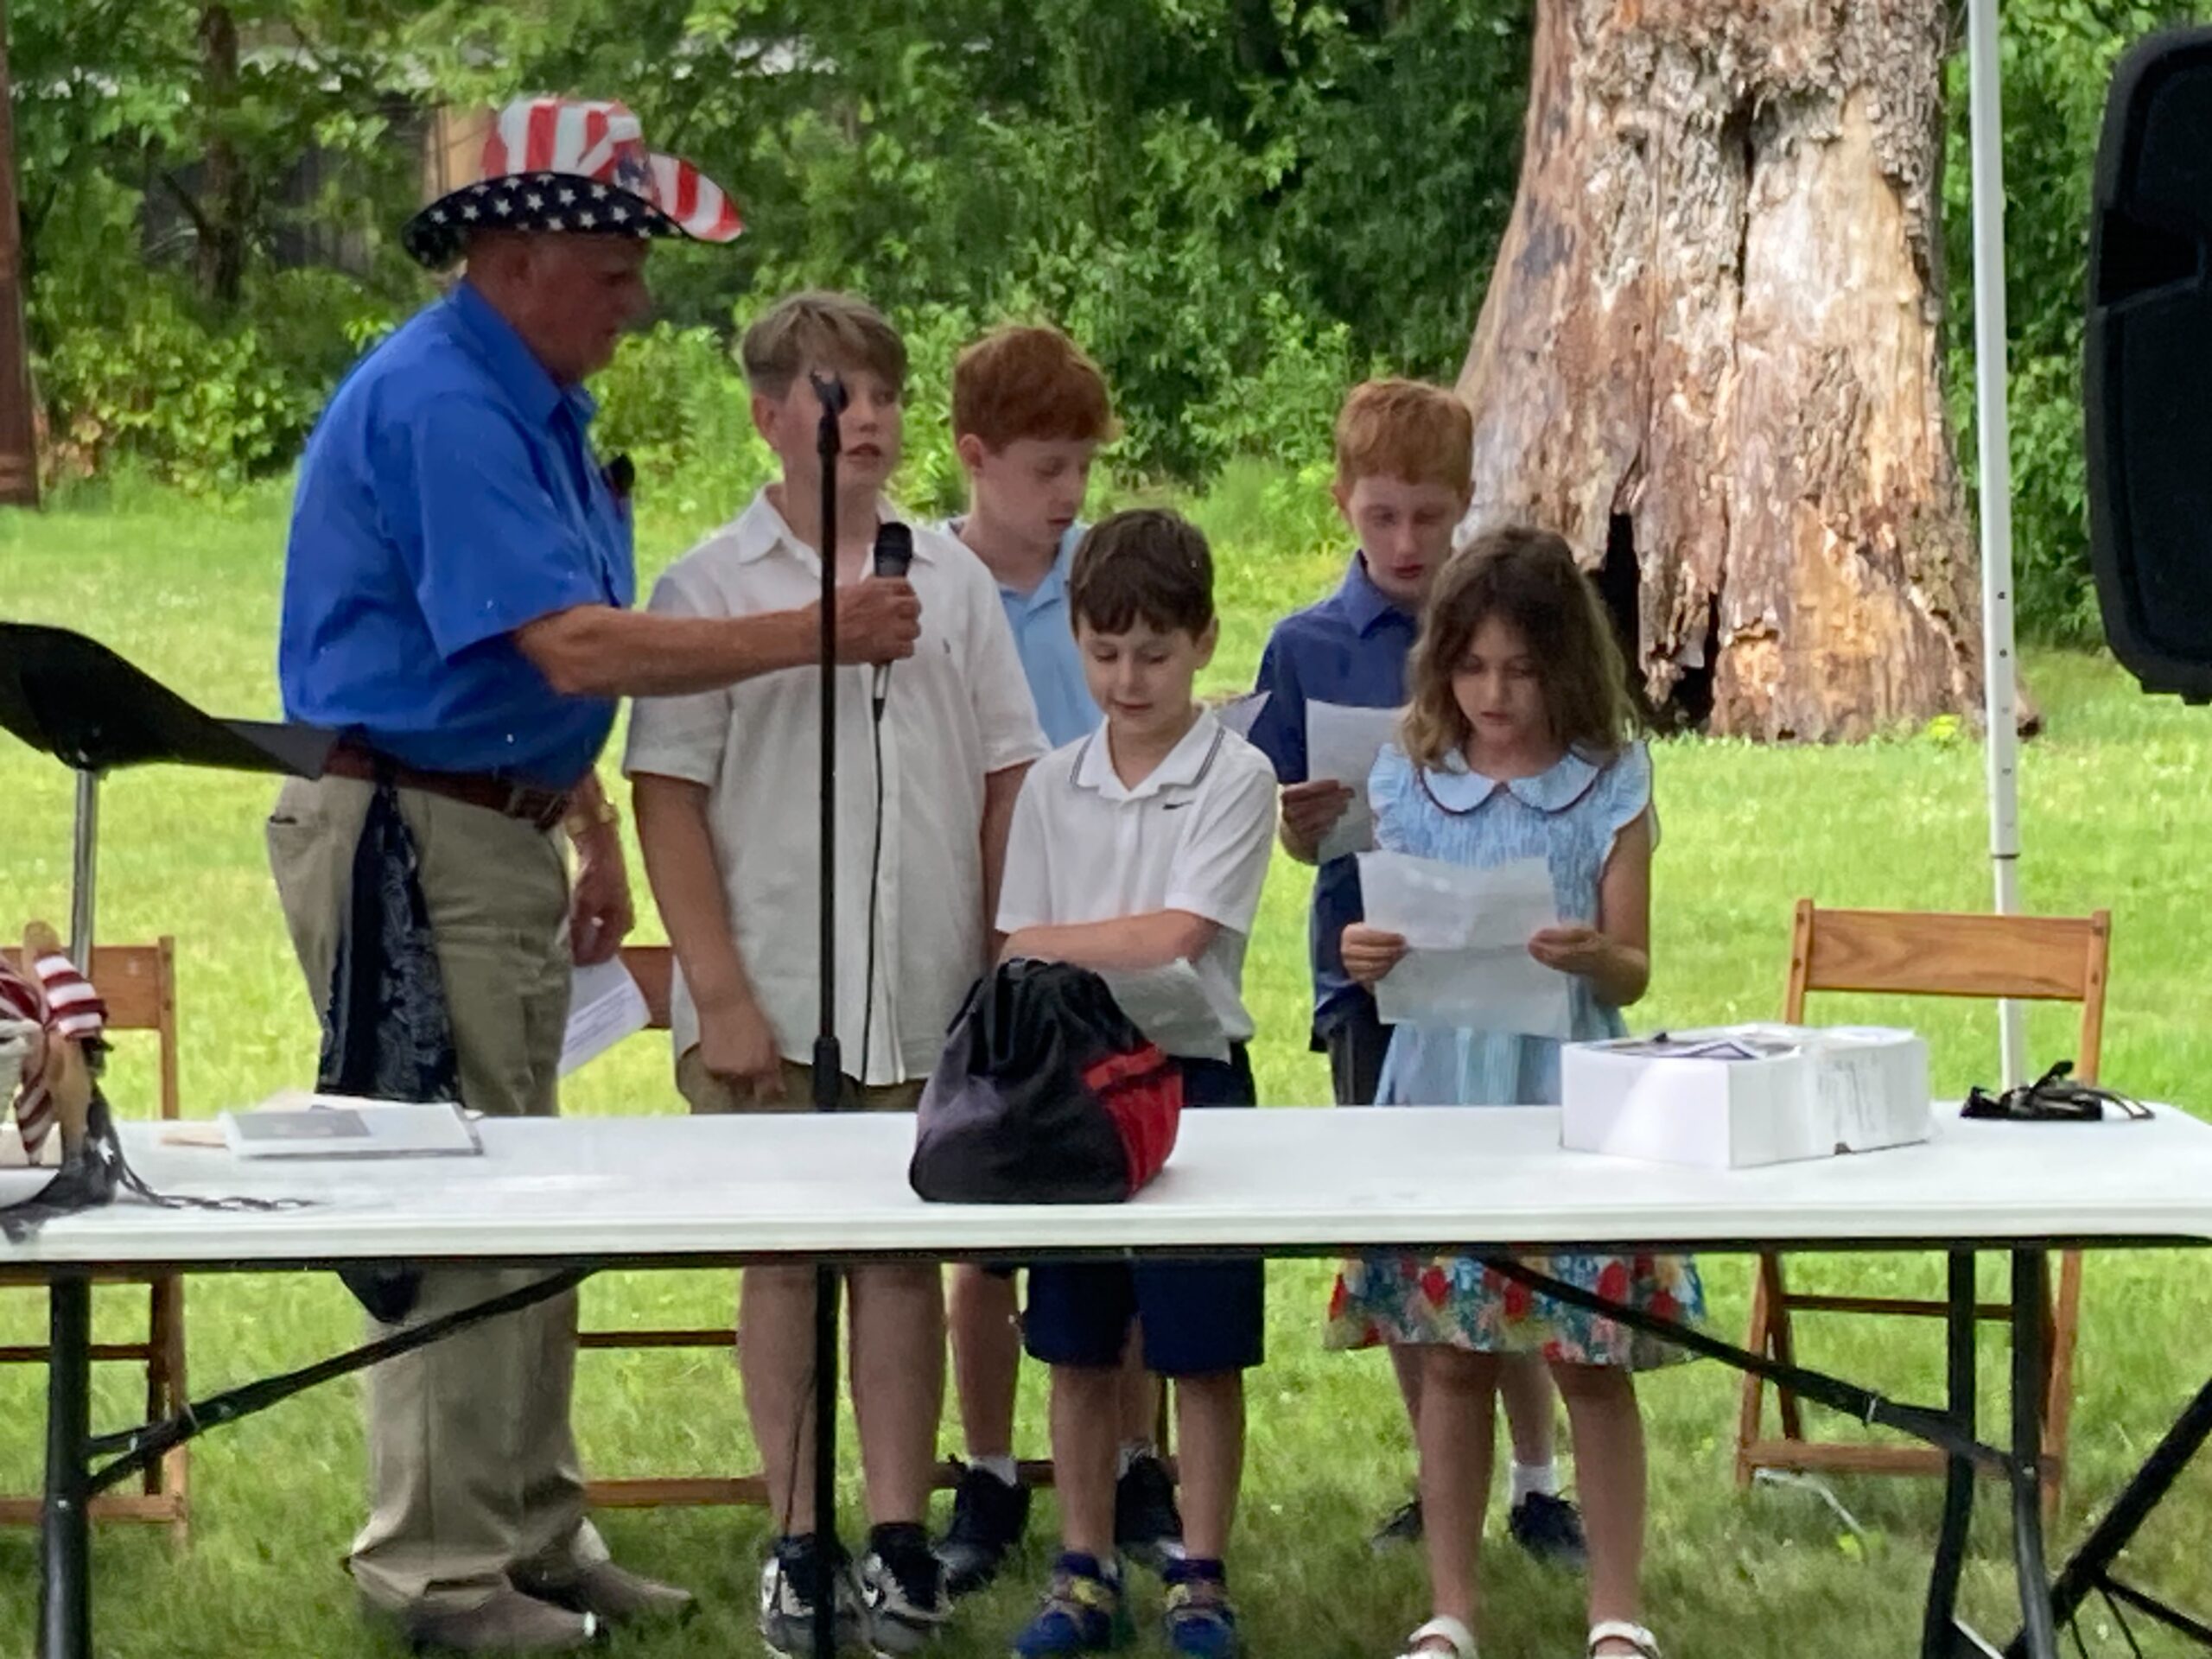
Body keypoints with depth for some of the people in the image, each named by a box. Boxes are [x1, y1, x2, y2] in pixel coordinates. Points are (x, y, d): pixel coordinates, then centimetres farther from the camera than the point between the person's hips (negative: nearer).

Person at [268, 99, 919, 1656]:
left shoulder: (536, 404, 12)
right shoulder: (437, 406, -20)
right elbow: (575, 649, -27)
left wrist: (594, 833, 21)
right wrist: (817, 634, -24)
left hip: (500, 834, 10)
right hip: (407, 838, -10)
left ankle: (532, 1534, 22)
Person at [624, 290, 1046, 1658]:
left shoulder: (951, 581, 8)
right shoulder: (713, 588, 0)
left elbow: (1006, 779, 11)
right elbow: (670, 797, -3)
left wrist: (1007, 966, 6)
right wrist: (721, 992, -9)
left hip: (927, 999, 2)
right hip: (774, 1002, -2)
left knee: (907, 1254, 6)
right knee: (786, 1259, 5)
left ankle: (900, 1534, 12)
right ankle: (800, 1541, 12)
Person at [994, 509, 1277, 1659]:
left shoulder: (1236, 778, -6)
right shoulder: (1052, 787, 6)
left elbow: (1177, 935, -15)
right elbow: (1016, 955, 3)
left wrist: (1048, 943, -9)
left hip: (1192, 1078, -4)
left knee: (1202, 1351, 3)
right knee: (1078, 1350, 9)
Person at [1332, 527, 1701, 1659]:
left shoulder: (1609, 787, -1)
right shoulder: (1408, 782, 4)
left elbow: (1633, 974, -2)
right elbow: (1394, 939, 8)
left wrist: (1594, 958, -23)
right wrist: (1369, 958, -15)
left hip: (1570, 1106, -2)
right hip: (1440, 1098, 2)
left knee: (1593, 1365, 3)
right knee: (1451, 1363, 7)